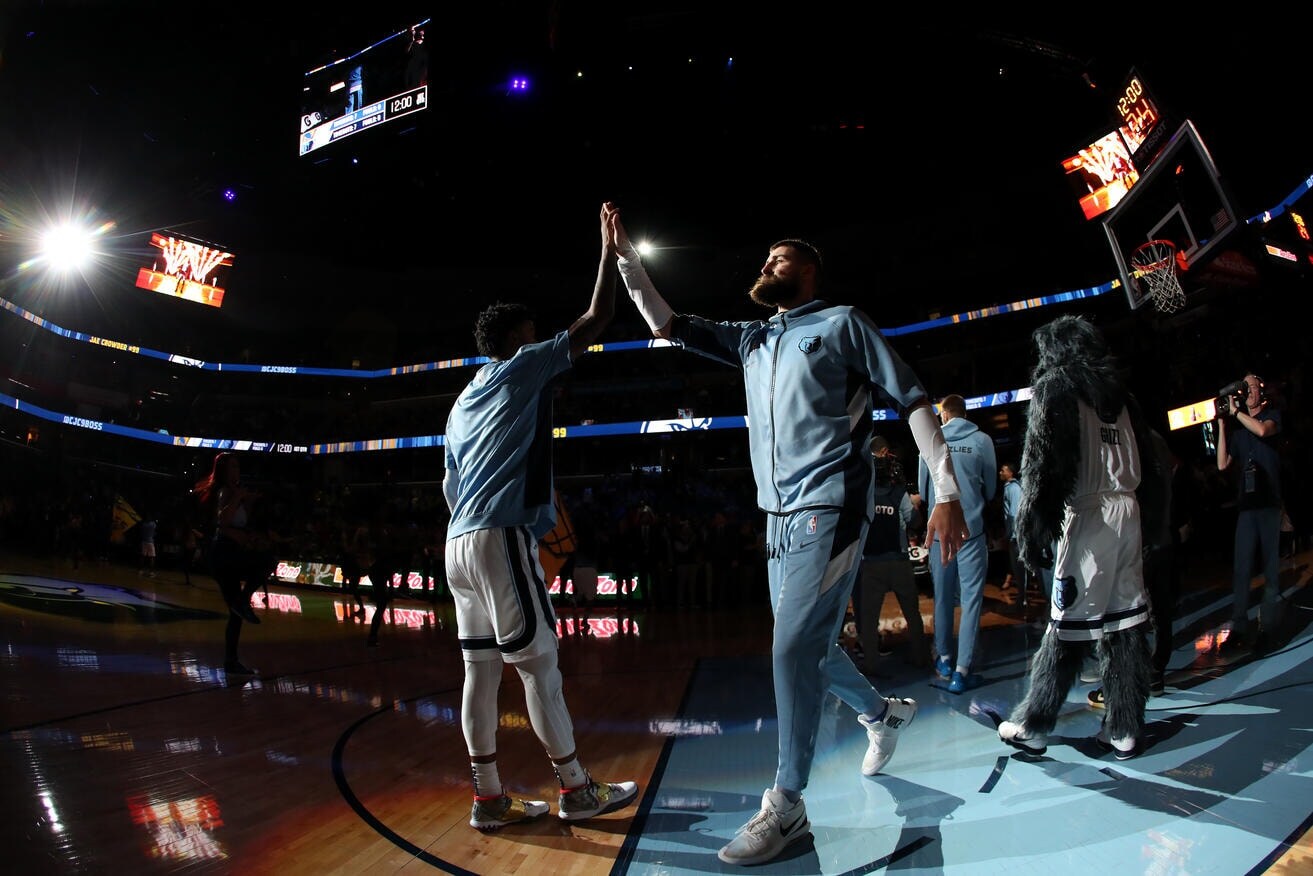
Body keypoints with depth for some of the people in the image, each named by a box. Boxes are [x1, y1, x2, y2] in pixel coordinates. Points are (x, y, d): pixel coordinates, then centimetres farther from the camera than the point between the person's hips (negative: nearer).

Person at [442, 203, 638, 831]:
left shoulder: (463, 402, 23)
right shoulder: (524, 368, 1)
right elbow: (596, 320, 1)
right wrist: (610, 250, 11)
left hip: (459, 542, 9)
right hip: (503, 538, -8)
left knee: (481, 669, 8)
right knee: (539, 665, -1)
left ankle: (489, 798, 13)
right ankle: (576, 790, 9)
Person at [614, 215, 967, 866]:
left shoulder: (842, 323, 2)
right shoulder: (751, 338, 19)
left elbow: (913, 400, -1)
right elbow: (665, 325, 21)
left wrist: (947, 491, -9)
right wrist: (627, 258, 14)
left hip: (829, 511, -7)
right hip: (780, 518, 7)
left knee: (793, 649, -12)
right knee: (809, 646, 15)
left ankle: (785, 808, 1)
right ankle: (884, 713, 43)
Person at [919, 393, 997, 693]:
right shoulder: (982, 440, -3)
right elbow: (991, 488, 8)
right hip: (972, 528, -2)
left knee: (942, 595, 14)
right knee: (971, 597, 1)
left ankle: (944, 659, 23)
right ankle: (961, 671, -2)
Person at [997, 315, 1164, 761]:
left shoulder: (1055, 387, -2)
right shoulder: (1118, 393, 18)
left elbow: (1045, 464, -10)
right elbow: (1145, 464, 17)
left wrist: (1033, 531, -10)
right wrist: (1149, 515, 18)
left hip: (1088, 515, -7)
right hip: (1128, 512, 7)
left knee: (1069, 626, -3)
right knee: (1125, 621, 9)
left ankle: (1031, 726, 7)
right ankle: (1124, 729, 16)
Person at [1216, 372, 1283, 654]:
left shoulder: (1272, 415, 7)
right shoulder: (1237, 428, 17)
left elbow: (1262, 430, -18)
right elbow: (1223, 464, 9)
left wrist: (1235, 412, -7)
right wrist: (1222, 425, 6)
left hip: (1269, 502, -3)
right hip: (1246, 502, 3)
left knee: (1271, 566, 0)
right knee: (1241, 568, -2)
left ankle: (1267, 628, 3)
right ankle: (1238, 629, -3)